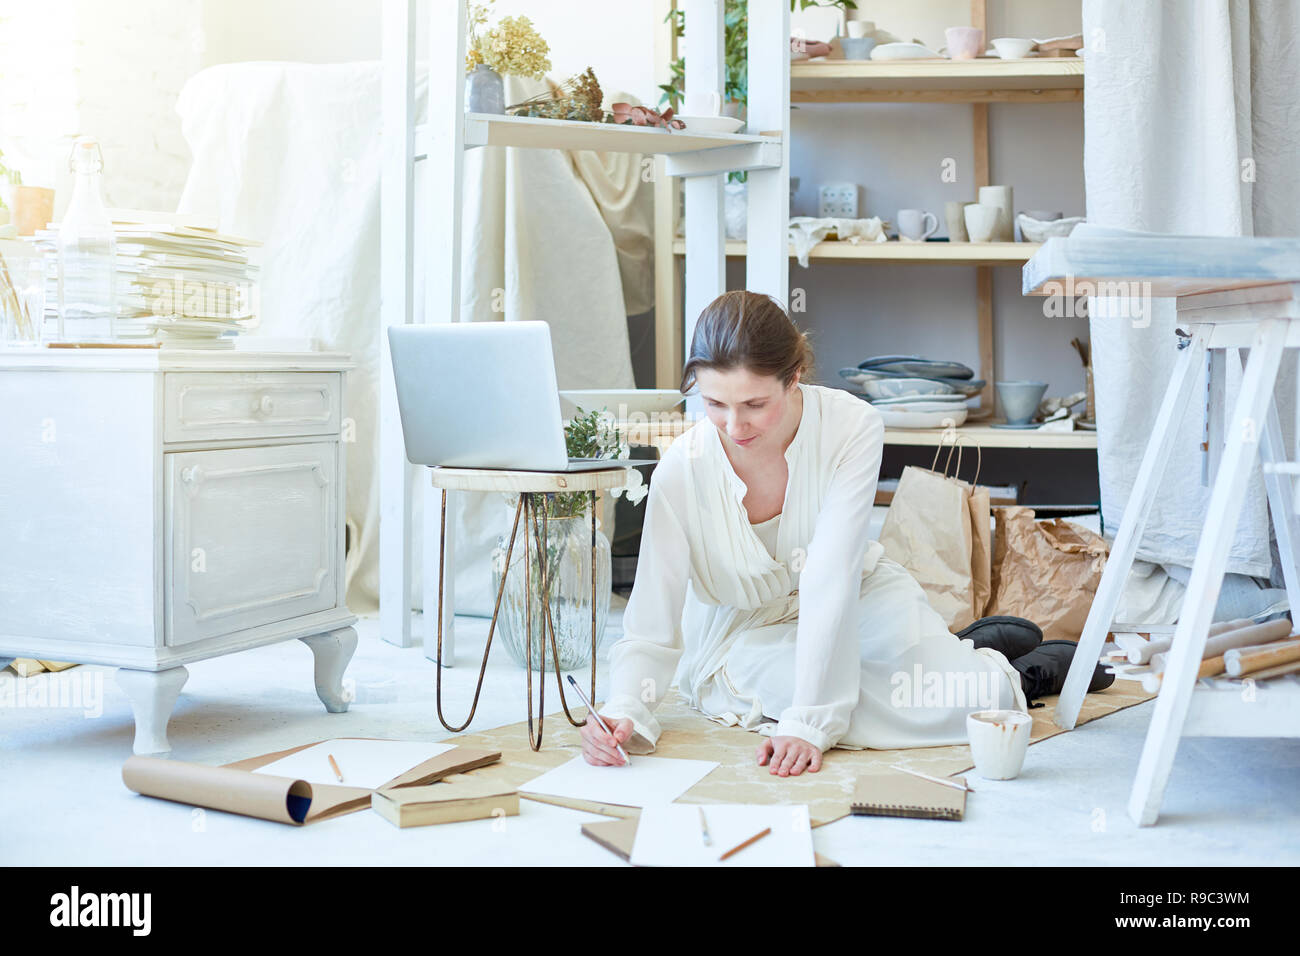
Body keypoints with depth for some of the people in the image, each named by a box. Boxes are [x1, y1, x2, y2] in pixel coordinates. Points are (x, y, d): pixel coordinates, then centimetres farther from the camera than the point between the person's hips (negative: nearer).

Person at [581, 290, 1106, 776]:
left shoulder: (852, 427, -25)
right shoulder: (682, 471, -23)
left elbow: (831, 581, -30)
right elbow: (651, 631, -19)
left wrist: (806, 722, -36)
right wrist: (625, 712, -38)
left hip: (857, 600, 1)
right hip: (741, 632, 0)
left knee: (969, 701, -21)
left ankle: (1018, 675, 19)